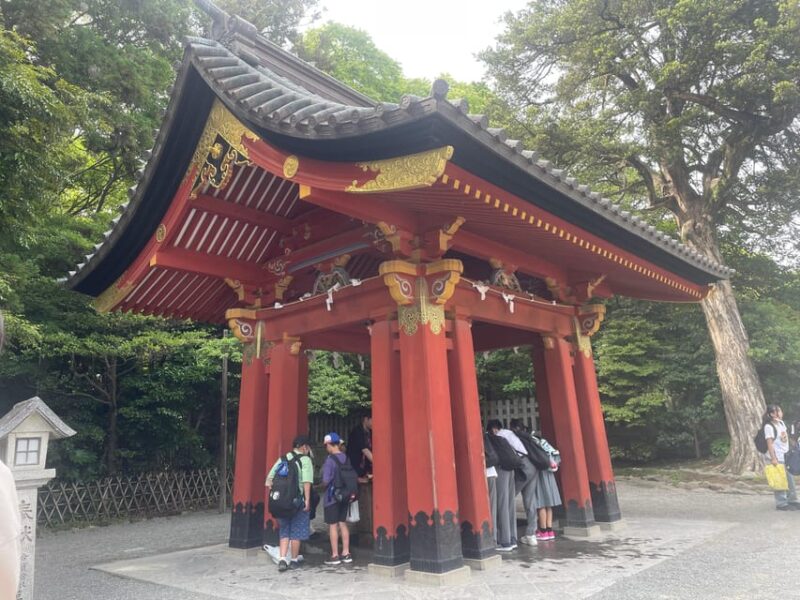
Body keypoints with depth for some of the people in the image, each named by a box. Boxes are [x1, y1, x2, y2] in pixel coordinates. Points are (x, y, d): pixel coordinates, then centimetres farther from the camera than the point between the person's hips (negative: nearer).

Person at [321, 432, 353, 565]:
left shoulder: (329, 460, -16)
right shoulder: (346, 458, 3)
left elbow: (326, 480, -18)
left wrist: (323, 484, 2)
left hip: (332, 496, -6)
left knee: (333, 525, 3)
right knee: (343, 524, 14)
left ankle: (335, 556, 10)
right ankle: (346, 554, 19)